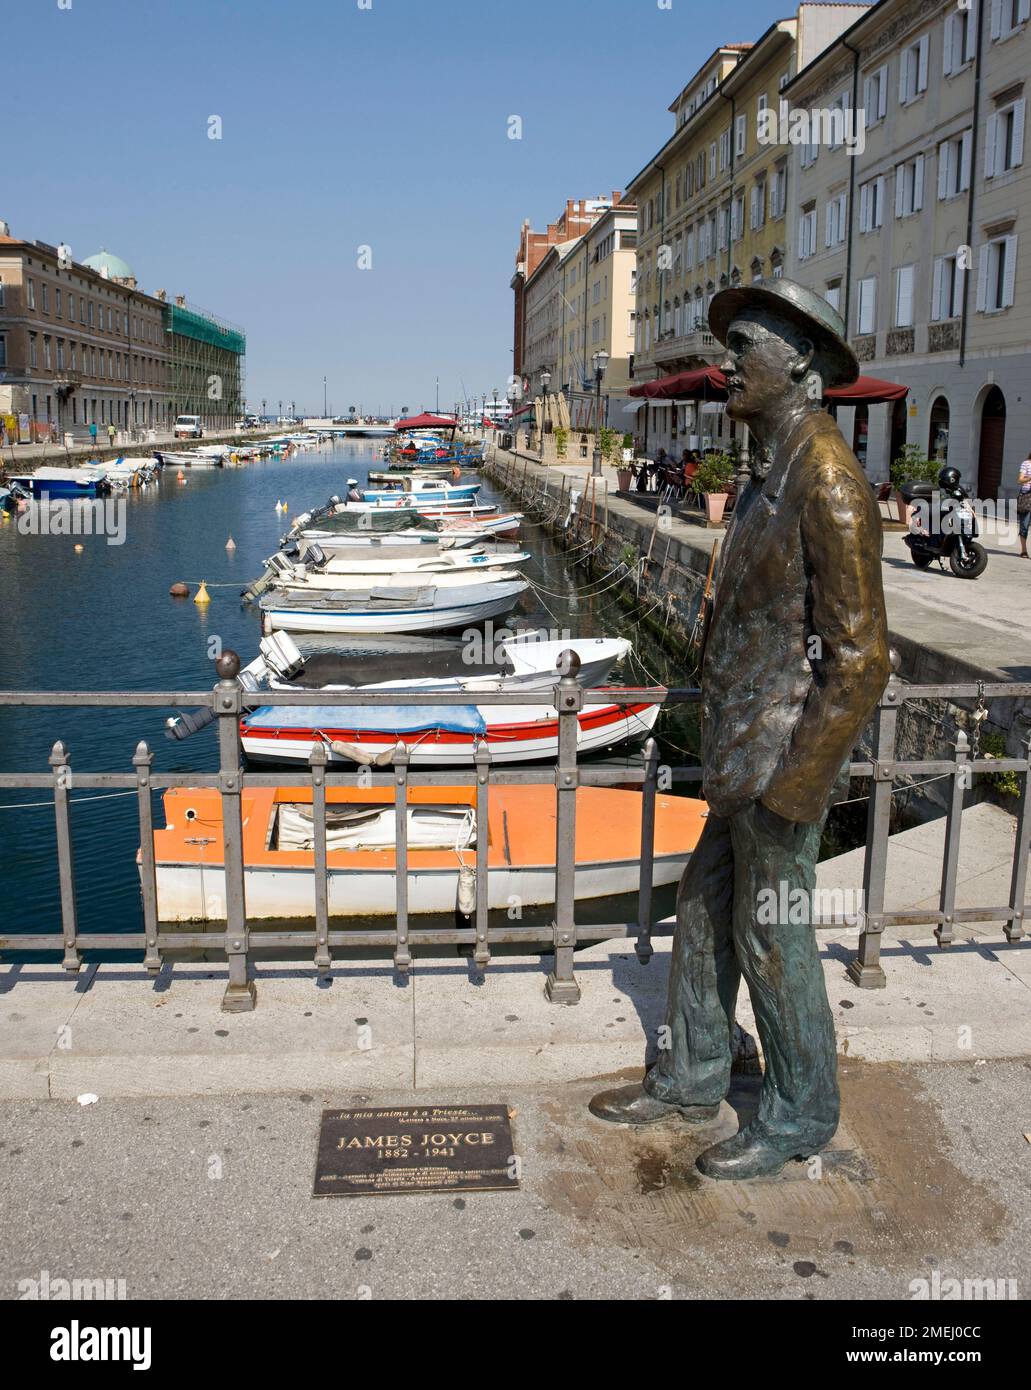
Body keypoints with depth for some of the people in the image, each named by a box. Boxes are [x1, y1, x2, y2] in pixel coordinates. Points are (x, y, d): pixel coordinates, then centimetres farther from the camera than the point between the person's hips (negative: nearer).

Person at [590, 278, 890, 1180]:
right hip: (742, 749, 9)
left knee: (770, 937, 5)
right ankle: (691, 1081, 35)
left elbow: (860, 658, -22)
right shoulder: (774, 473, 11)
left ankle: (801, 1115, 26)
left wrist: (796, 783, -20)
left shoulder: (828, 480, -20)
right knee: (704, 912, 17)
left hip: (784, 759, -9)